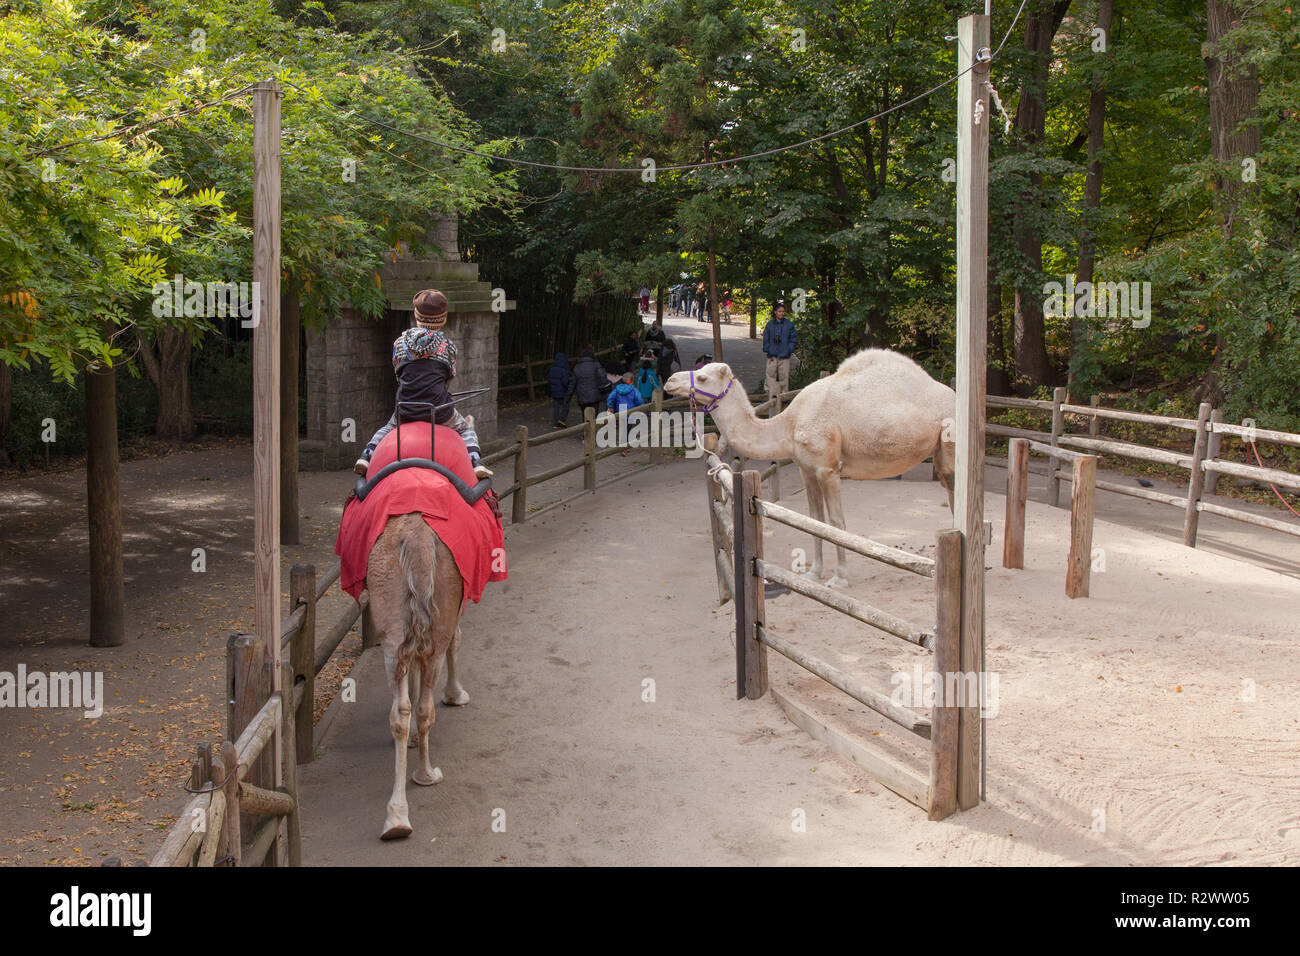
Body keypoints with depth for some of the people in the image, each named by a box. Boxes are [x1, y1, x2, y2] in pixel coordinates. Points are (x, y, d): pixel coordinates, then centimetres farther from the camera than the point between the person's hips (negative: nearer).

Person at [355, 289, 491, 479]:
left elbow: (397, 372, 12)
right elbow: (450, 375, 8)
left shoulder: (400, 341, 5)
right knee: (465, 429, 24)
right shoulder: (447, 344, 2)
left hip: (405, 411, 2)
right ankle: (475, 462, 1)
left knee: (387, 428, 33)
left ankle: (366, 456, 12)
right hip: (440, 411, -2)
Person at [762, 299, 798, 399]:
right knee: (771, 376, -2)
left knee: (784, 376, -1)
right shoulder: (769, 325, 8)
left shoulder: (789, 324, 3)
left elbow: (794, 339, 6)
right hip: (772, 356, 1)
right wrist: (766, 350, 1)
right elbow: (765, 339, 12)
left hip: (784, 357, -1)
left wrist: (790, 349, -4)